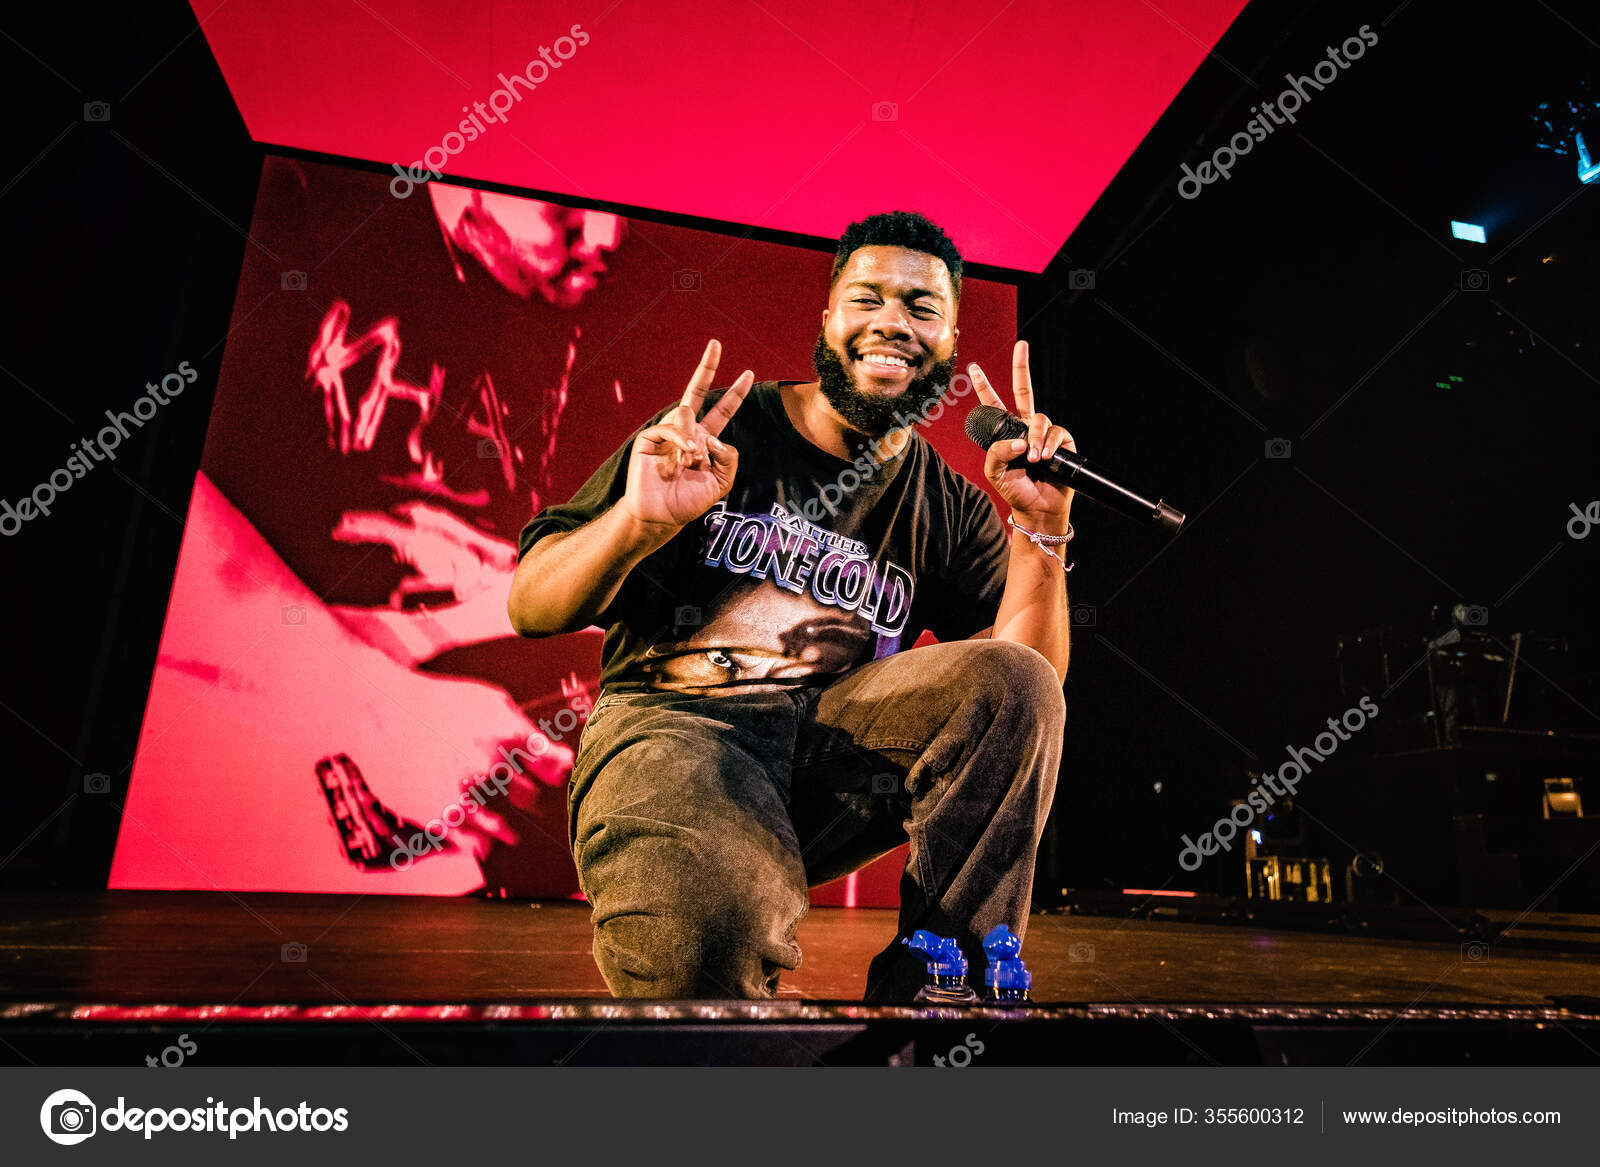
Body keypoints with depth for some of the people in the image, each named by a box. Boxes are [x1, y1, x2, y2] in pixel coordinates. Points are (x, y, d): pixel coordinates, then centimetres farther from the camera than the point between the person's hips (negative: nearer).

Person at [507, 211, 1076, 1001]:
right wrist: (638, 521, -19)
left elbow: (1027, 684, 2)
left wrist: (1040, 528, -10)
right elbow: (530, 608, 1)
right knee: (712, 927, -36)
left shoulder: (950, 510, 13)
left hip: (836, 742, 4)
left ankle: (927, 991, -11)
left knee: (1014, 684, -21)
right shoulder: (714, 432, 4)